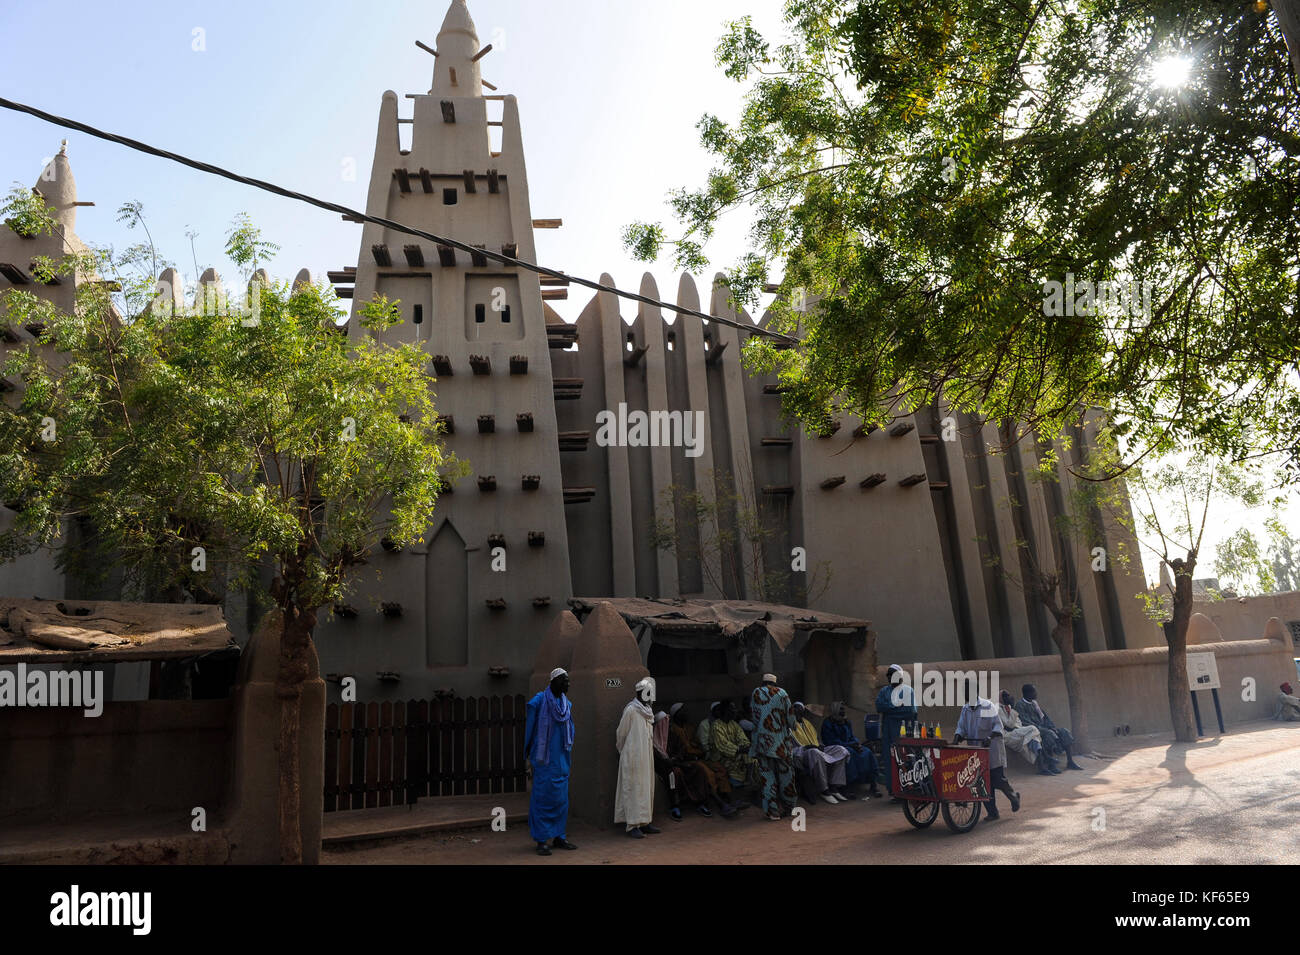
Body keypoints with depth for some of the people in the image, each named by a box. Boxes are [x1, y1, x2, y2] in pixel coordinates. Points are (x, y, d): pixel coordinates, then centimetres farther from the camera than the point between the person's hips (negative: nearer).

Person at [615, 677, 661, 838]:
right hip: (633, 757, -8)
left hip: (646, 757, 8)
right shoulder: (630, 711, -13)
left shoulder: (647, 711, 12)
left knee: (647, 787, 10)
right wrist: (624, 752, 6)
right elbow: (620, 734, -6)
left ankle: (644, 822, 17)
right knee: (634, 788, -6)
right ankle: (632, 825, -3)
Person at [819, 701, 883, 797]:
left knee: (867, 753, -16)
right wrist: (850, 745, -18)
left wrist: (857, 744, -8)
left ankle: (872, 786, -21)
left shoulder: (846, 722, 17)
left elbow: (852, 737, 17)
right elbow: (831, 742, -13)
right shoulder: (828, 723, -5)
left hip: (849, 745, 7)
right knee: (850, 753, -35)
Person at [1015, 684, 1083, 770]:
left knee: (1064, 733, -7)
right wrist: (1041, 729, -23)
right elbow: (1026, 722, -18)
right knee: (1049, 734, -33)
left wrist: (1053, 727, 0)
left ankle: (1070, 762, -7)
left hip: (1043, 727, 8)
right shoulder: (1020, 705, -10)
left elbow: (1044, 716, 17)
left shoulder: (1034, 702, 17)